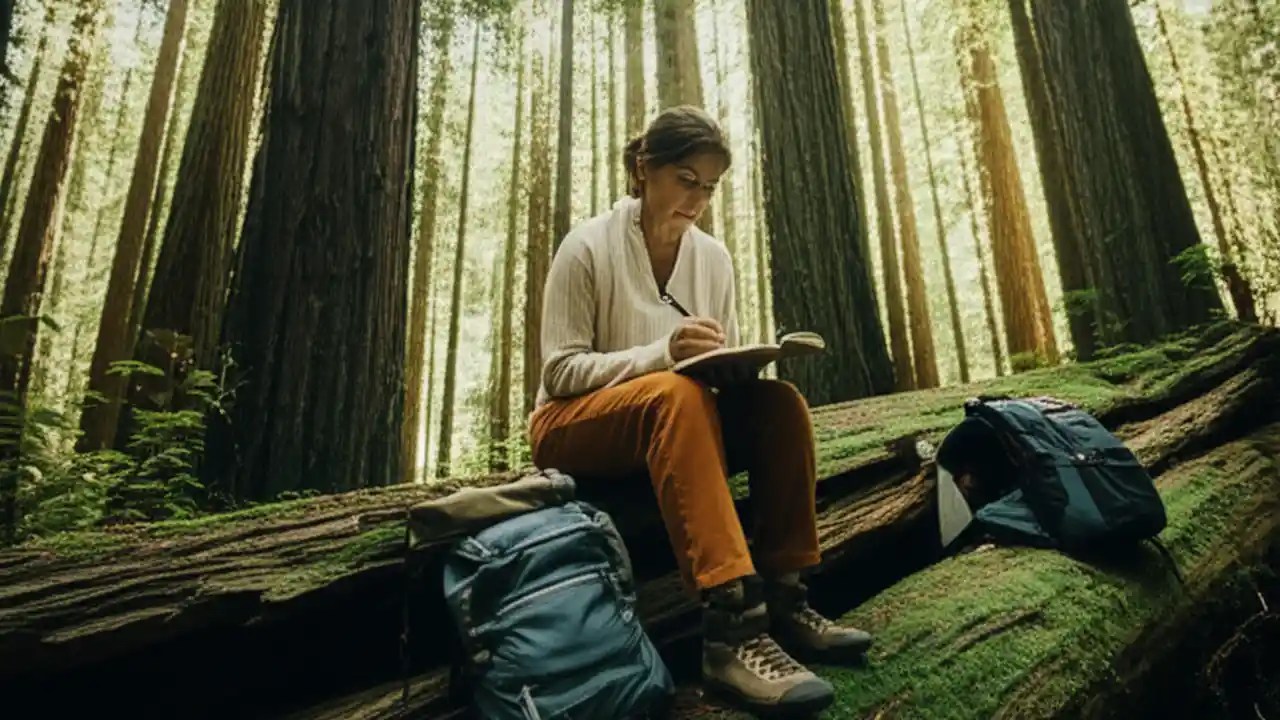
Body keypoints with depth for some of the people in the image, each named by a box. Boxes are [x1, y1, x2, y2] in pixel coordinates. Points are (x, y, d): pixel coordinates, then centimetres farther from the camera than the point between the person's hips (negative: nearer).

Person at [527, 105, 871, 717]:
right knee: (677, 393, -37)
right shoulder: (588, 247, -9)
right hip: (575, 425, -4)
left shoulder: (713, 256, 5)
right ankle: (731, 625, -41)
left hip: (675, 417, 5)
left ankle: (783, 599, -19)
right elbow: (561, 370, -15)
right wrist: (662, 354, -30)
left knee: (779, 400, -22)